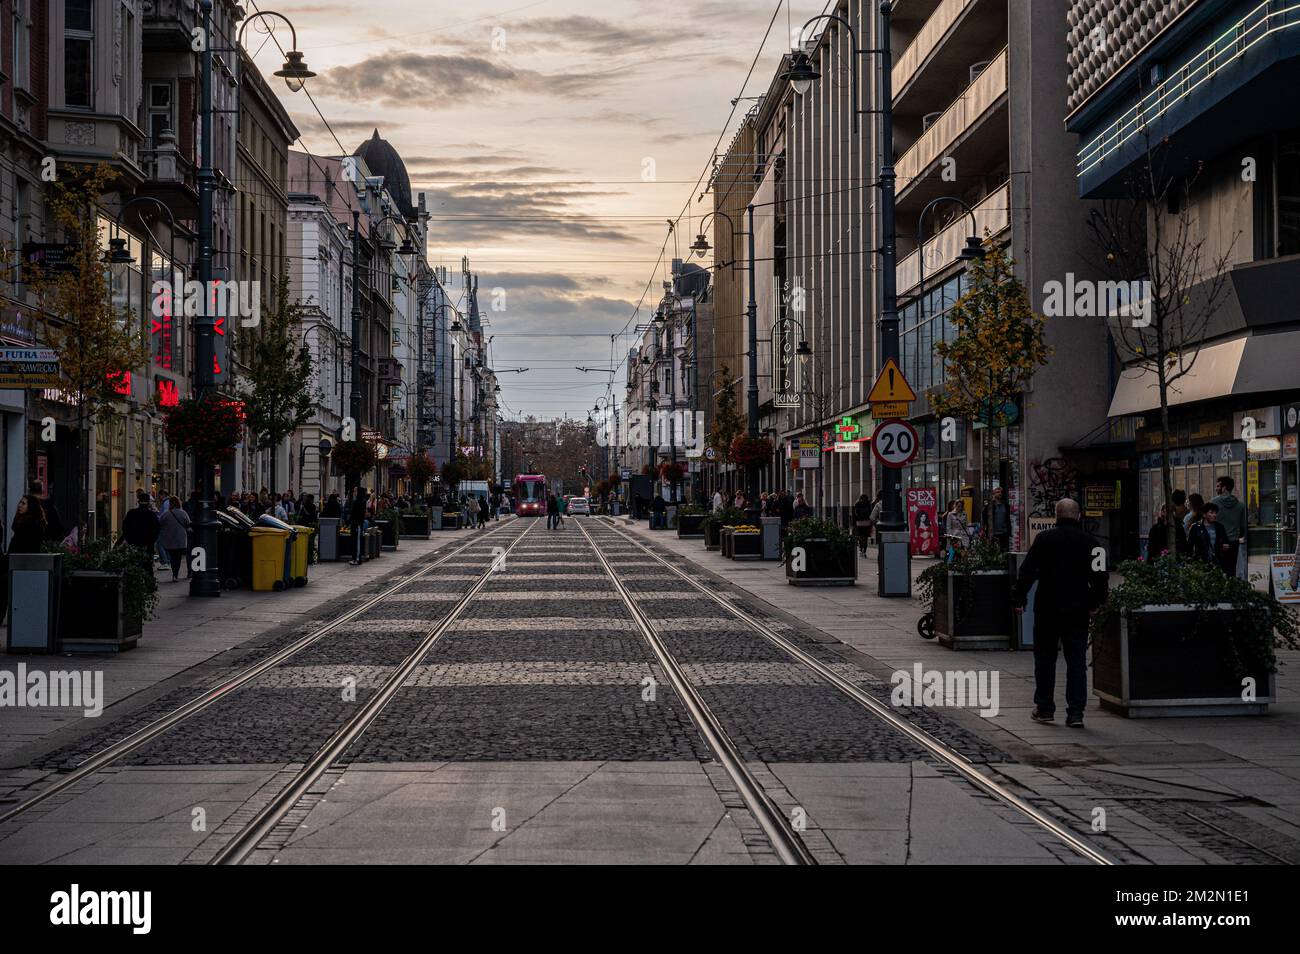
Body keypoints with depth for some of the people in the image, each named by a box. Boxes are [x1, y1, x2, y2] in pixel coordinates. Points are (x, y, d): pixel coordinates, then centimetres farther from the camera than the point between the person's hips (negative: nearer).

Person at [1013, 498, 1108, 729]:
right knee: (1077, 661, 4)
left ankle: (1044, 708, 17)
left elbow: (1027, 571, -8)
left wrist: (1018, 599, 0)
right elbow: (1100, 576, 6)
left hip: (1048, 608, -1)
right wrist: (1095, 602, 19)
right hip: (1078, 610, 1)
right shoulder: (1090, 542, 0)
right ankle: (1075, 712, 0)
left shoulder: (1044, 539, -6)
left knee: (1045, 659, 12)